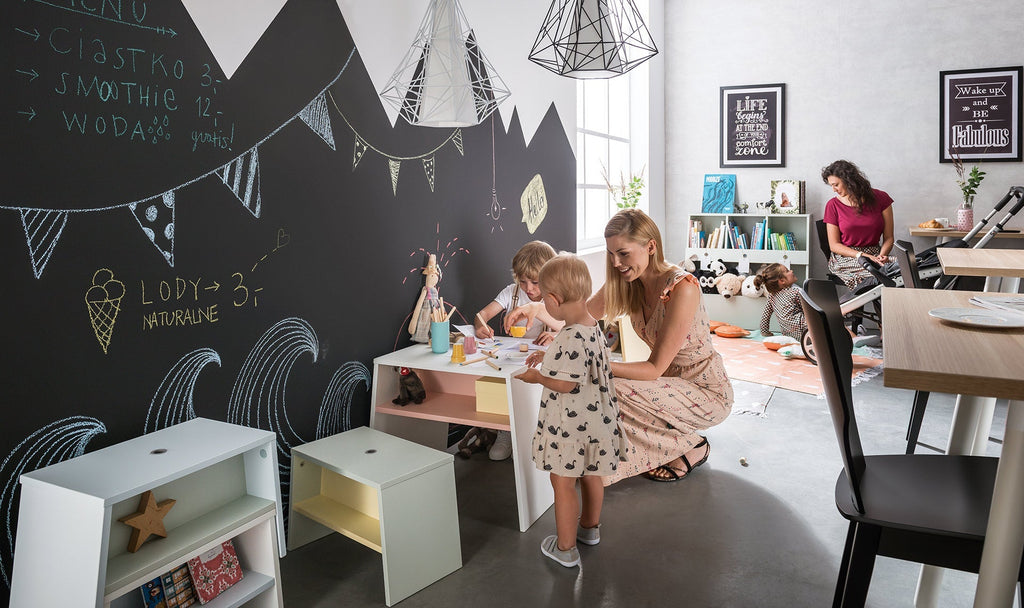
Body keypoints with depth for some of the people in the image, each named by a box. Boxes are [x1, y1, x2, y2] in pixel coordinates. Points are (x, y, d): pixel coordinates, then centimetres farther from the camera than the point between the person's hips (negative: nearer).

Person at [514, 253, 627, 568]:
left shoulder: (571, 338, -29)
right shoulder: (593, 327, 1)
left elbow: (565, 385, -27)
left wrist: (537, 376, -12)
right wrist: (548, 358, 14)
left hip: (571, 424, -9)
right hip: (595, 419, 9)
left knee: (563, 482, 6)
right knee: (590, 475, 24)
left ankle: (566, 548, 20)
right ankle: (590, 527, 45)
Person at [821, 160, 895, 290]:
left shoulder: (880, 198, 5)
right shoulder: (833, 205, 3)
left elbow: (888, 238, 5)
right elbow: (834, 245, 0)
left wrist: (882, 255, -17)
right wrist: (862, 255, -14)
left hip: (875, 255, 3)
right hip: (844, 257, -2)